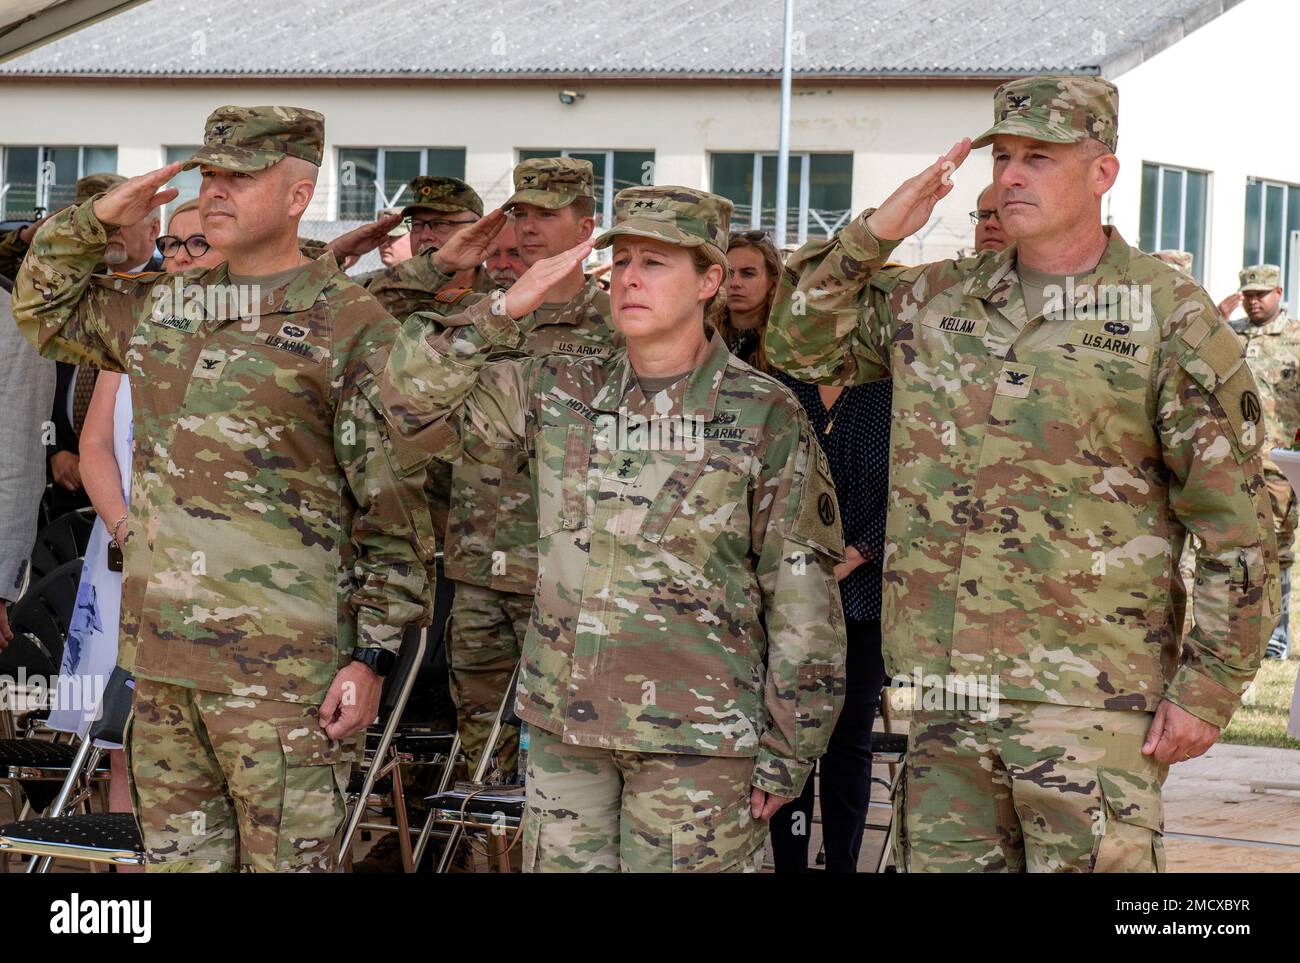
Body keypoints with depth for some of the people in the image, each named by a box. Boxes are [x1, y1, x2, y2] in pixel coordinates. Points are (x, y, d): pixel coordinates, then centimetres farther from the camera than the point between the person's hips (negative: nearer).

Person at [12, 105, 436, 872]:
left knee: (287, 858, -4)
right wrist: (94, 222, 14)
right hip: (160, 655, 7)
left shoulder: (351, 328, -6)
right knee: (178, 857, 13)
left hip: (282, 666, -7)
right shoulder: (158, 310, 14)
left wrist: (373, 657, -12)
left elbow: (395, 512, -7)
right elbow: (46, 307, 32)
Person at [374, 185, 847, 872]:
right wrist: (504, 309, -8)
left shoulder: (766, 419, -5)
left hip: (697, 737, -4)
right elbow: (412, 400, 3)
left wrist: (787, 753, -5)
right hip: (563, 720, 4)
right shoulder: (558, 394, 6)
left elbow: (804, 602, -4)